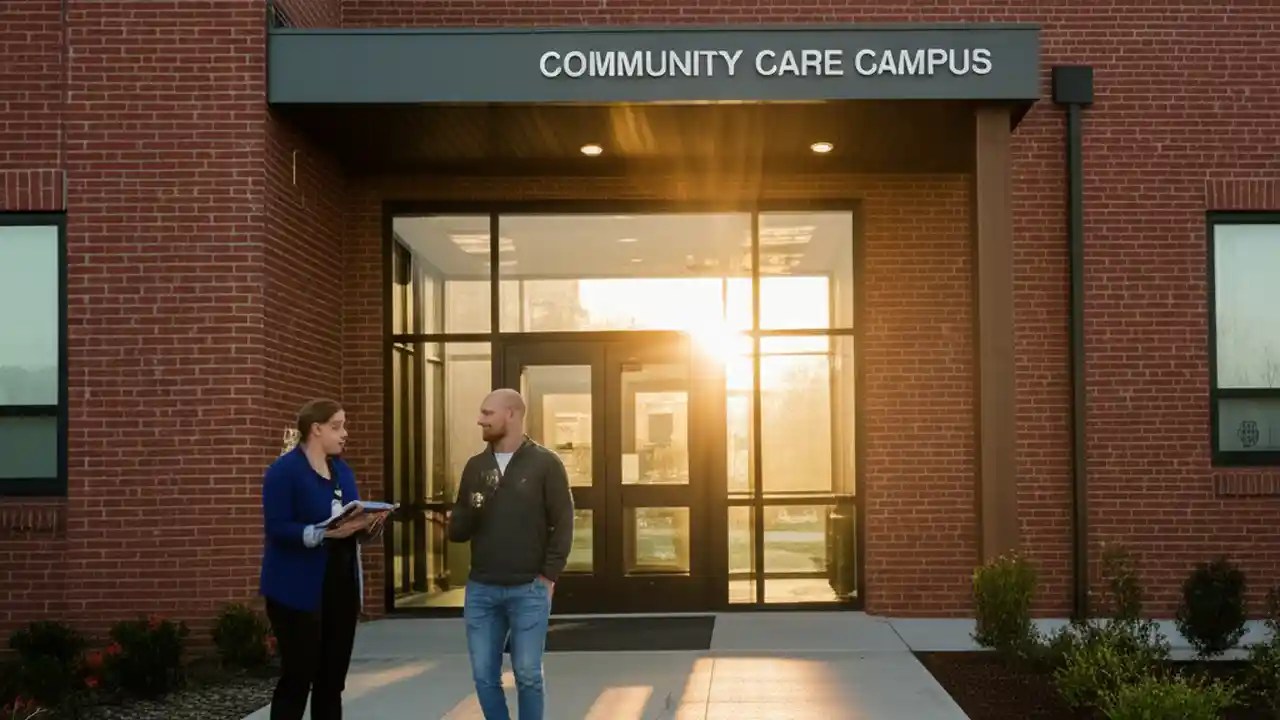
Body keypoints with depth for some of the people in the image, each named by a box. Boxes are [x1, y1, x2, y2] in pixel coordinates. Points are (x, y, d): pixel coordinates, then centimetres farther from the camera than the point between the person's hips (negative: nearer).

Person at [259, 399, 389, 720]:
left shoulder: (342, 470, 13)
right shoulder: (284, 470, -10)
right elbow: (278, 528, -19)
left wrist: (369, 525, -6)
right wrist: (325, 533, -29)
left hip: (341, 587, 8)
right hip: (299, 592, -7)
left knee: (332, 680, 11)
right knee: (297, 678, -4)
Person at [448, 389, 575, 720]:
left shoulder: (545, 463, -3)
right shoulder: (476, 466, 10)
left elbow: (563, 523, -4)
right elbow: (458, 530, 9)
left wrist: (548, 575, -9)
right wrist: (467, 513, -13)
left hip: (528, 590, -4)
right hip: (481, 590, 4)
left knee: (528, 675, 3)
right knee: (484, 676, 7)